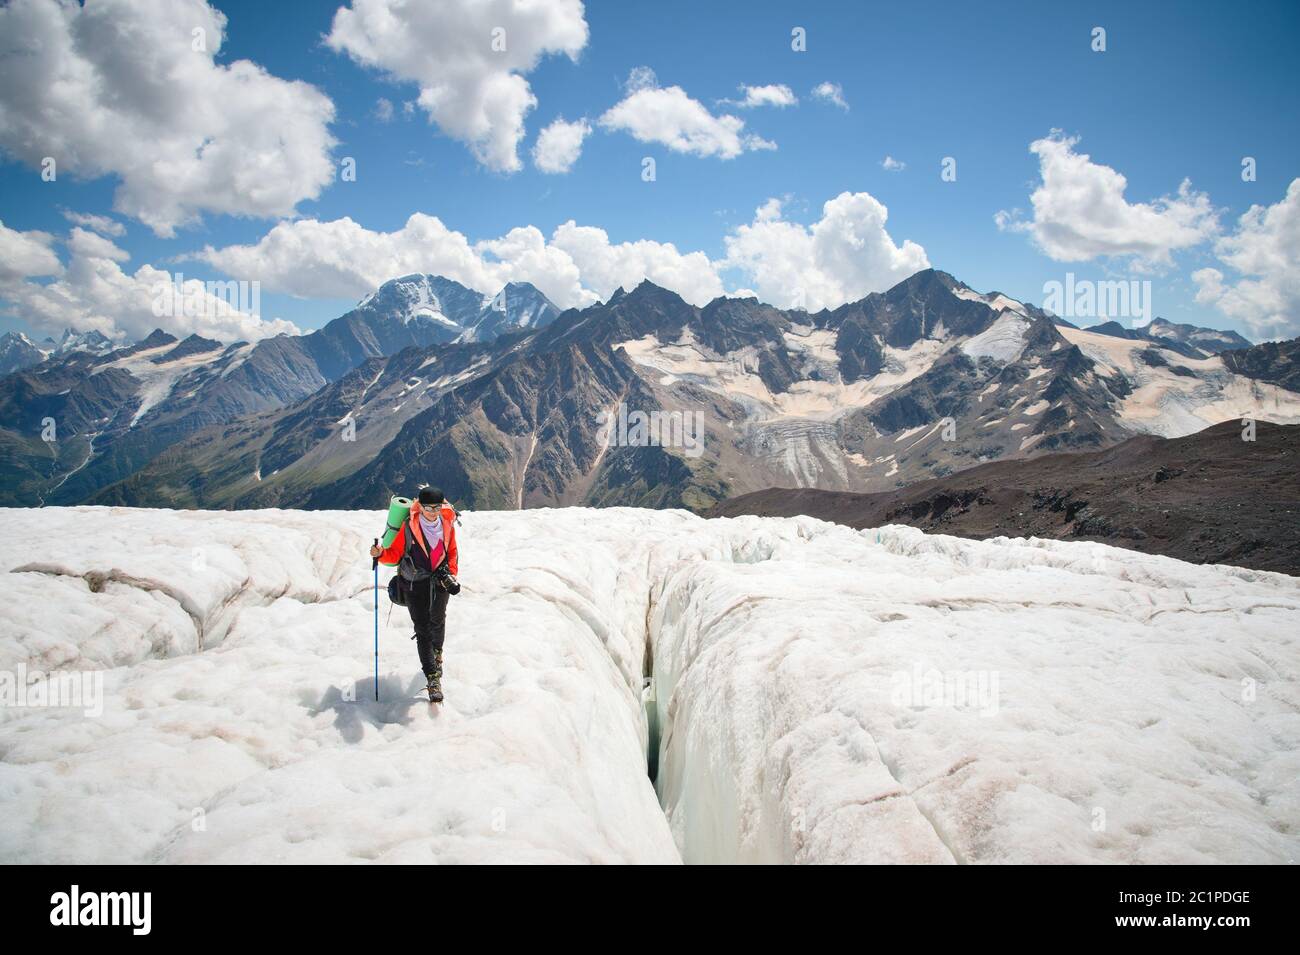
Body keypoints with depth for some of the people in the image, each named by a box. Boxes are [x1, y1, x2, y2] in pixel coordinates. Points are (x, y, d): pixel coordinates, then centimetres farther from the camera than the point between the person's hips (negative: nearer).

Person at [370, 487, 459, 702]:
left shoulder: (447, 524, -2)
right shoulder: (409, 526, -11)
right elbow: (395, 553, -5)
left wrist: (450, 574, 3)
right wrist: (381, 554, -23)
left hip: (440, 580, 2)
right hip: (415, 582, -2)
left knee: (437, 620, 13)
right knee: (422, 630, -4)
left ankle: (437, 652, 45)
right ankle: (433, 677, -1)